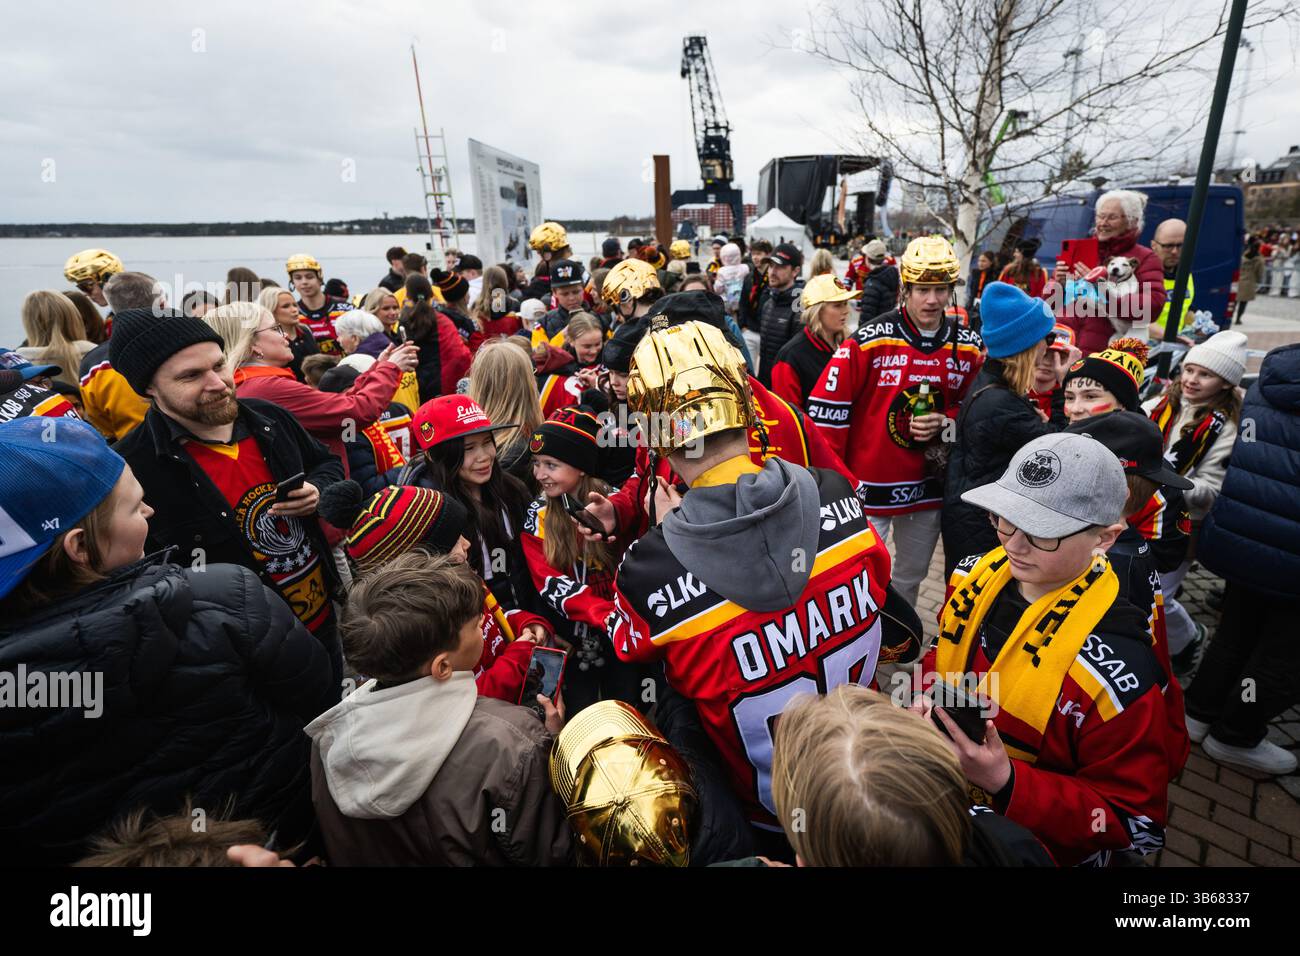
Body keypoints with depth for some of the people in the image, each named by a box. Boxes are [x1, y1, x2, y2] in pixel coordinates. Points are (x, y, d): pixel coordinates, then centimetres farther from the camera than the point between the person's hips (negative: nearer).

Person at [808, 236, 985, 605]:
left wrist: (946, 425, -8)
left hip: (929, 486, 5)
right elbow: (827, 409, -13)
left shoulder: (969, 347, 2)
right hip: (871, 482, -4)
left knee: (911, 576, 20)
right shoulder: (869, 340, -13)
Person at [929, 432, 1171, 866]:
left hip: (1037, 844, -4)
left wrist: (1005, 783, -30)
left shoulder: (1116, 672, -28)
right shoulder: (976, 575, -11)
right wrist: (930, 698, -11)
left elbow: (1137, 826, -18)